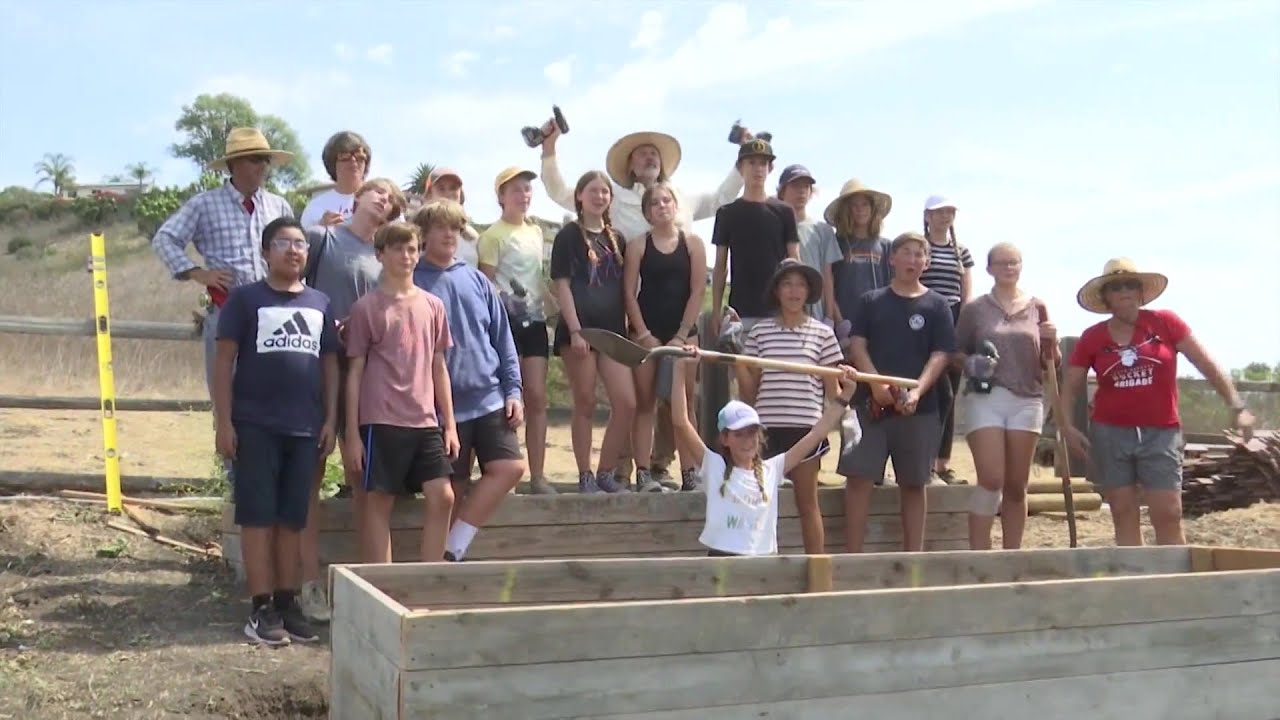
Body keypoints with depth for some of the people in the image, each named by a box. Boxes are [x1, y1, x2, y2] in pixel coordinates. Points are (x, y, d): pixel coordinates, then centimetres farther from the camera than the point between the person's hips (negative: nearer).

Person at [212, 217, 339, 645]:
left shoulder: (320, 303, 11)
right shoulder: (246, 298, -1)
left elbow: (330, 363, 14)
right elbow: (224, 360, -4)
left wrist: (331, 420, 7)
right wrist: (224, 422, -10)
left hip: (304, 428, 4)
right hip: (256, 427, -4)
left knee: (292, 521, 9)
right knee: (258, 519, 1)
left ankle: (288, 604, 17)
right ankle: (262, 610, 6)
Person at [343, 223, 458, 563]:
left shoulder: (433, 305, 11)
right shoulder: (366, 308, 0)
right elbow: (355, 372, 0)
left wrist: (449, 424, 10)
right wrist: (352, 433, -3)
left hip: (426, 421, 4)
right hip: (381, 421, -4)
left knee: (442, 496, -2)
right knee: (379, 501, 1)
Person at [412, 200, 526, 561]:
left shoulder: (477, 280, 10)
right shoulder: (412, 281, -2)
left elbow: (502, 337, 12)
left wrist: (513, 389, 4)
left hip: (489, 397, 4)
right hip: (442, 404, -3)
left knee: (510, 467, -10)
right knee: (453, 490, 2)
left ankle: (452, 548, 0)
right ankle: (450, 551, 17)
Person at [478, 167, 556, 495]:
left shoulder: (536, 231, 15)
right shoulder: (493, 235, -5)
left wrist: (548, 310, 11)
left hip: (534, 320, 6)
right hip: (506, 320, -6)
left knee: (537, 397, 2)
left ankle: (538, 476, 5)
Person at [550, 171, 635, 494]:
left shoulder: (617, 239, 15)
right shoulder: (568, 236, 0)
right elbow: (562, 285, -6)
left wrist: (628, 327, 10)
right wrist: (575, 330, -14)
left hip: (612, 329, 5)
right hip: (579, 328, -5)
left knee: (627, 403, -3)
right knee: (585, 403, 0)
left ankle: (606, 473, 10)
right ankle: (585, 476, 11)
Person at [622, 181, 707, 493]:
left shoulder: (692, 243, 5)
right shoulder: (637, 245, 4)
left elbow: (698, 291, -1)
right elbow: (629, 293, -1)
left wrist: (681, 335, -8)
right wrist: (644, 334, -10)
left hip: (684, 330, 1)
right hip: (646, 331, 0)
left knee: (685, 403, 2)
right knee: (645, 404, 1)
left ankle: (690, 473, 4)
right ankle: (643, 473, 1)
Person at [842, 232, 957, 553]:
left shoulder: (936, 305, 6)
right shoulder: (871, 301, 8)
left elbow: (940, 355, 0)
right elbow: (857, 345, 2)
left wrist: (917, 392, -15)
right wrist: (877, 384, -14)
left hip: (919, 407, 0)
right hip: (870, 402, 0)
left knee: (913, 483, 6)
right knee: (859, 477, -5)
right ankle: (852, 557, 0)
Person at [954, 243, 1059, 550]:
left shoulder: (1037, 308, 11)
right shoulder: (975, 309, 6)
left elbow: (1051, 363, 13)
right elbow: (957, 353, 10)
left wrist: (1051, 342, -7)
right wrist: (971, 364, -10)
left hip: (1027, 400, 2)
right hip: (985, 397, -2)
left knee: (1016, 486, 6)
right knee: (991, 480, -12)